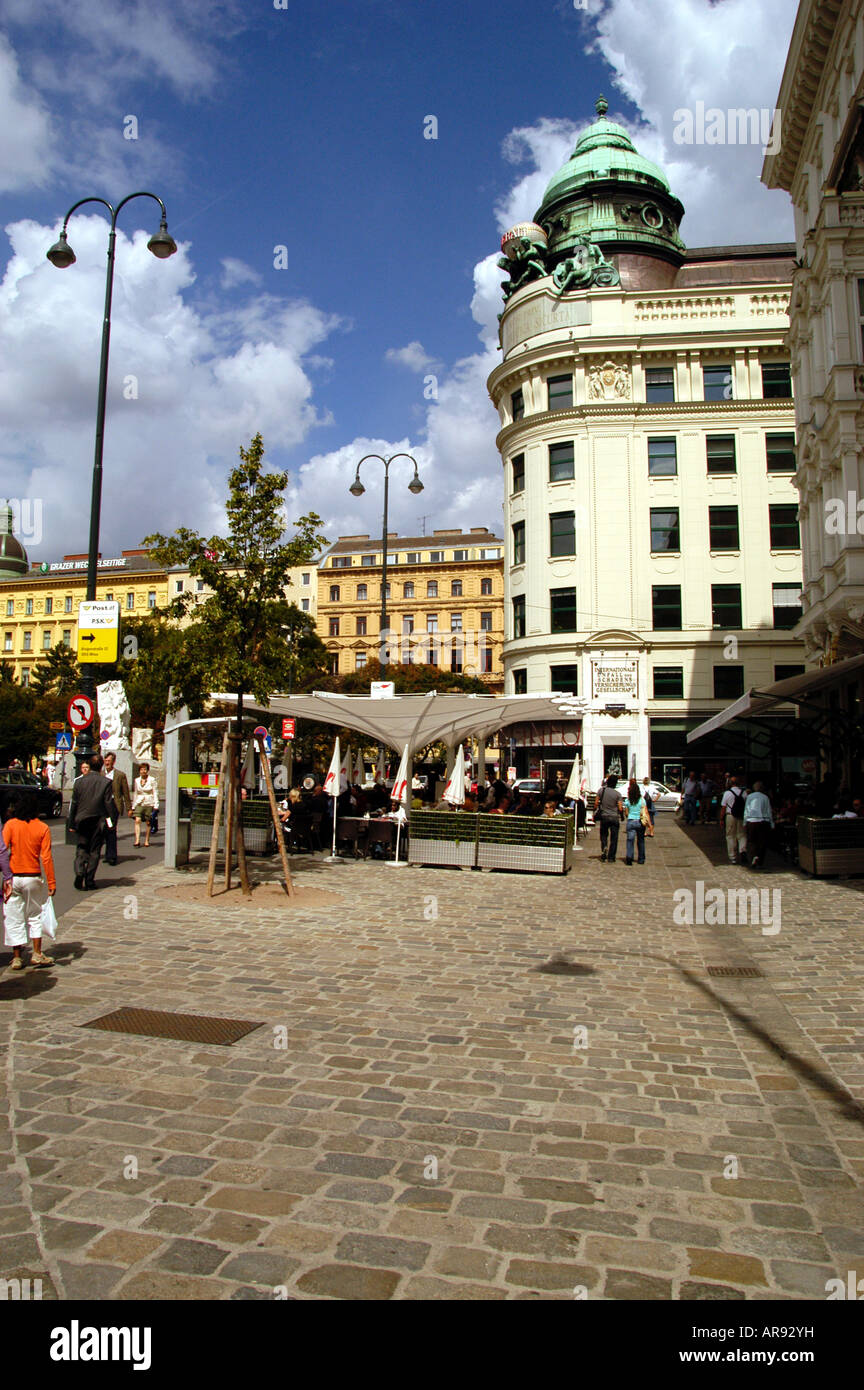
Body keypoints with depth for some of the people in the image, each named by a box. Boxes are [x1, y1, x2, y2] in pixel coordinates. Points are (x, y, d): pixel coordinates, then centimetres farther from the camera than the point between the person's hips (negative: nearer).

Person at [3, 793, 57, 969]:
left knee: (14, 918, 9)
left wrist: (5, 877, -8)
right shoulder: (42, 828, -3)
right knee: (35, 916, 14)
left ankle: (16, 957, 13)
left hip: (12, 877, 0)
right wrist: (51, 882, -3)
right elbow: (46, 858, -6)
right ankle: (37, 954, 14)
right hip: (33, 878, 0)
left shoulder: (10, 824, -3)